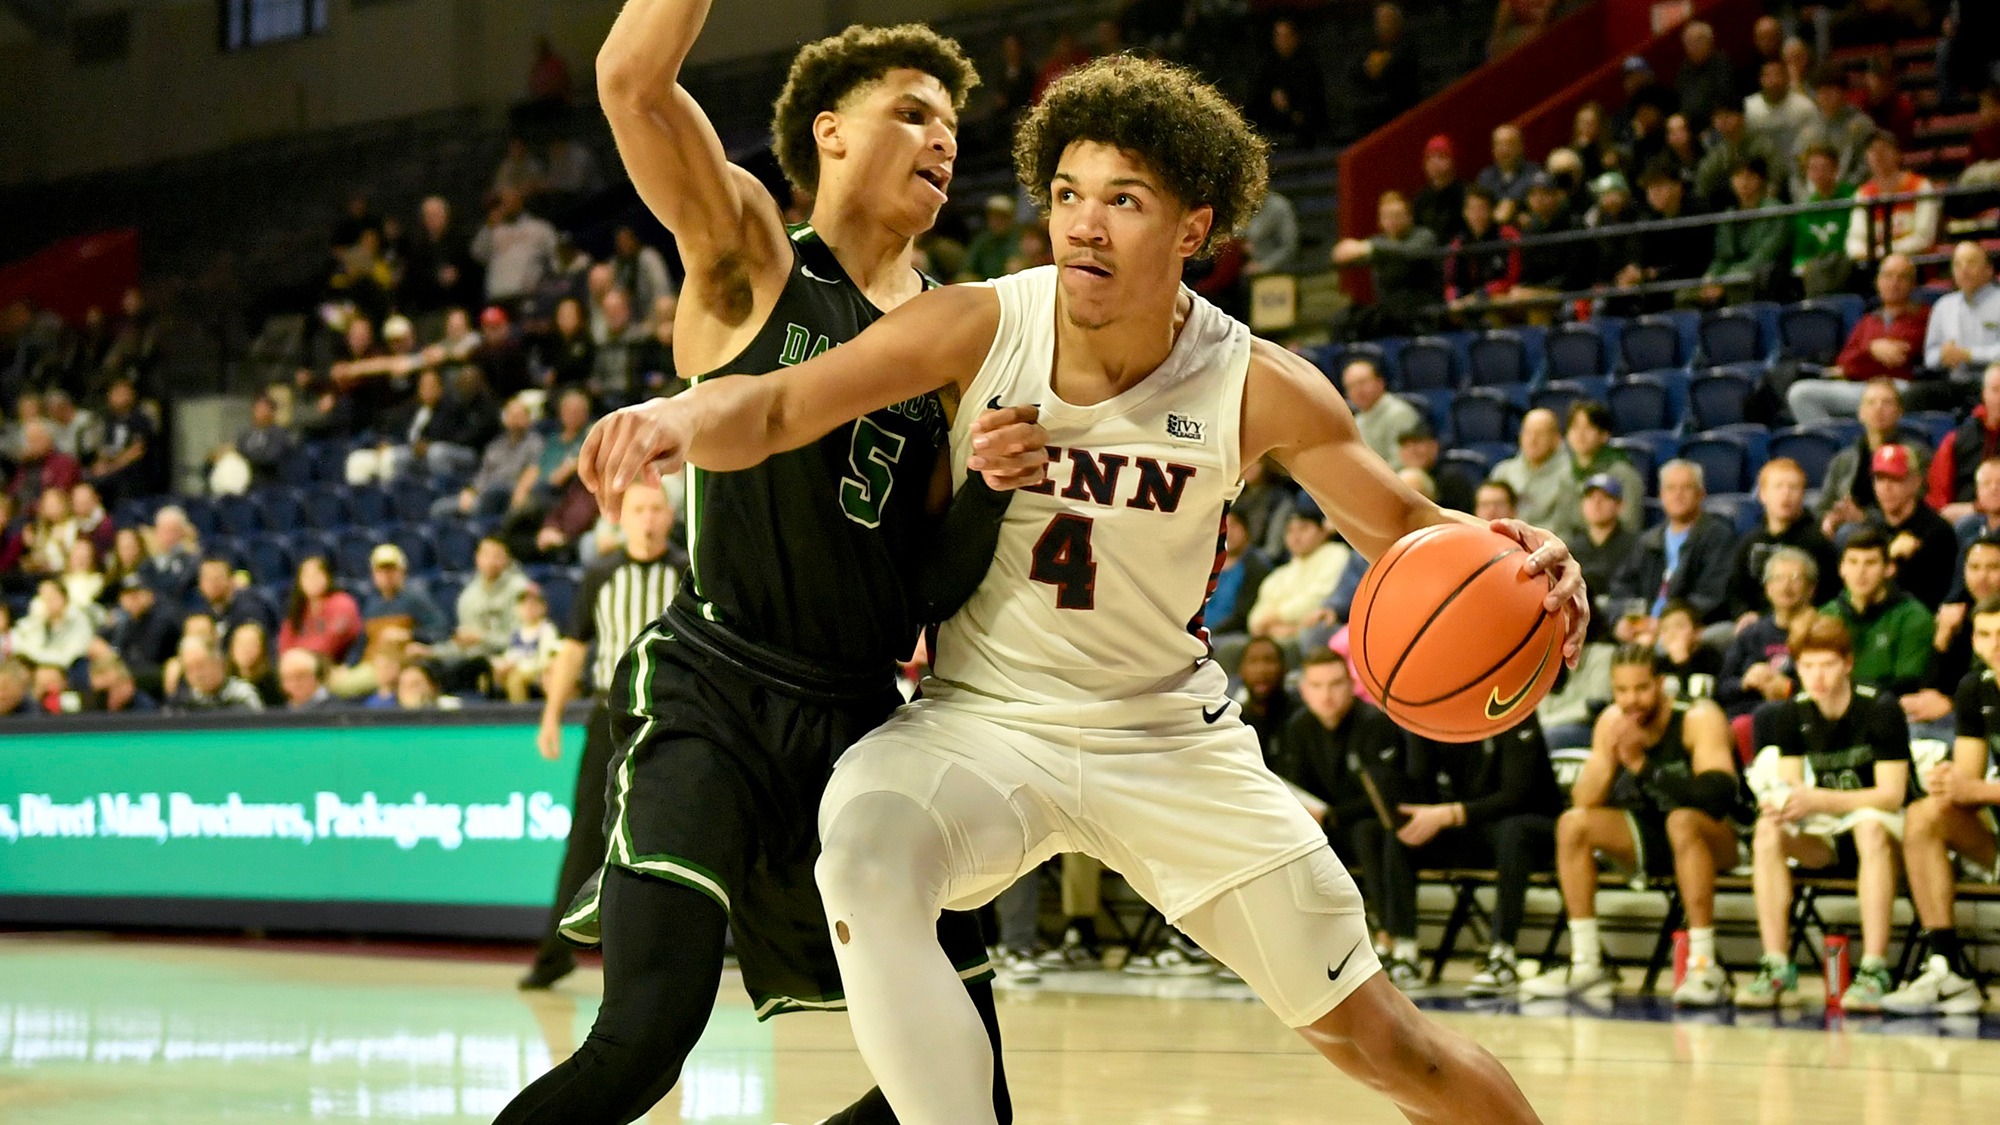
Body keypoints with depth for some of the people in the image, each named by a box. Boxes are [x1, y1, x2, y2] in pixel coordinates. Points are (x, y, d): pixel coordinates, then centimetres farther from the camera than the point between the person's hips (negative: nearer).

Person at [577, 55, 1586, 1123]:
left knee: (1377, 1038, 4)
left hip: (1167, 733, 1)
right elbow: (776, 406, -20)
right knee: (863, 846, -36)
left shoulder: (1258, 389, -14)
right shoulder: (981, 327, -16)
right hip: (982, 717, -1)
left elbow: (1406, 526, -3)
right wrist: (683, 414, -44)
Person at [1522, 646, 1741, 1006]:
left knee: (1682, 821, -37)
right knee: (1572, 824, -13)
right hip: (1652, 841, 6)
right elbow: (1583, 801, -8)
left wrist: (1642, 765, -38)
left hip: (1718, 840, -6)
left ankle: (1704, 966, -34)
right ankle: (1586, 965, -10)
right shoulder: (1612, 722, -4)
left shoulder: (1699, 720, -19)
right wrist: (1608, 759, -26)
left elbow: (1716, 799, -33)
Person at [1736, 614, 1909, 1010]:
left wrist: (1820, 800, -31)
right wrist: (1781, 802, -28)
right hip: (1825, 833, 4)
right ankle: (1777, 968, -28)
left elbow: (1891, 795, -19)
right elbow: (1789, 785, -2)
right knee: (1768, 832, -26)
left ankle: (1874, 970, -42)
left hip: (1877, 822, -4)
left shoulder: (1880, 709, -14)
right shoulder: (1792, 714, 1)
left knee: (1870, 826, -39)